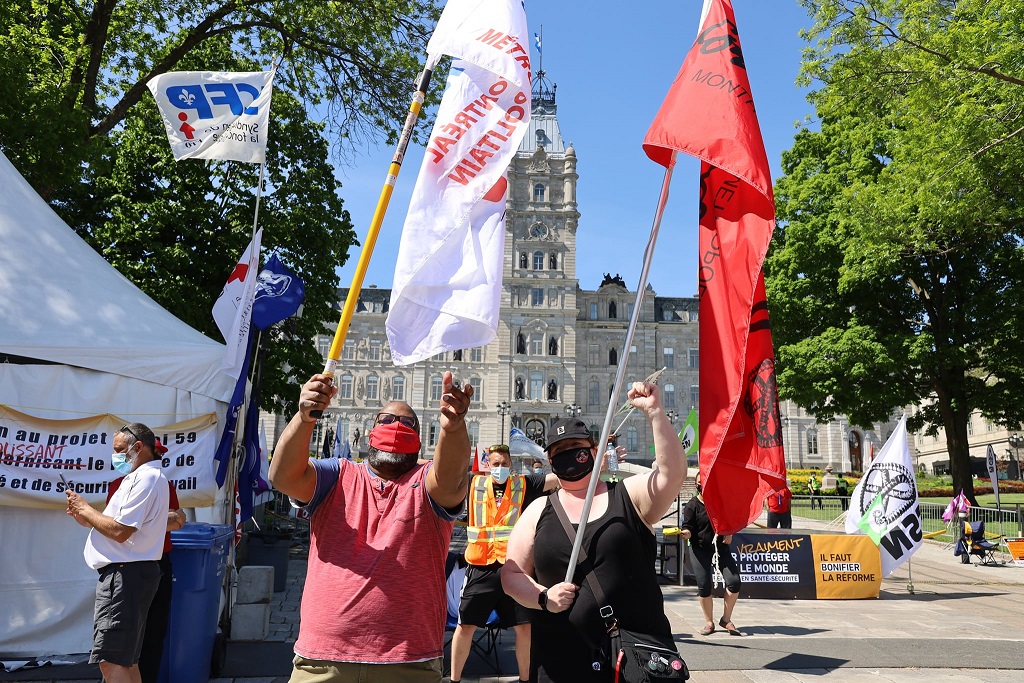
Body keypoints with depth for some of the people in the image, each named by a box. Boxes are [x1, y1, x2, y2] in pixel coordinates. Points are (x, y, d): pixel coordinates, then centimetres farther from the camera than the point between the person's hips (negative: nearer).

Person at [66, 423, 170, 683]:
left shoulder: (147, 478, -14)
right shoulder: (138, 477, 21)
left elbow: (120, 531, -20)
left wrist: (85, 509, -7)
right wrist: (88, 520, 8)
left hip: (126, 575, -11)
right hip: (124, 574, 11)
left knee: (110, 661, -12)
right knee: (126, 660, 15)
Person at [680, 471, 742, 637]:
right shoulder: (692, 505, -9)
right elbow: (688, 528, -11)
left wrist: (729, 533, -1)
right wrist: (685, 533, -33)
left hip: (721, 546, 3)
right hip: (700, 549, -2)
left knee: (734, 581, -8)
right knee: (704, 586, -5)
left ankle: (726, 619, 12)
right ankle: (709, 623, 16)